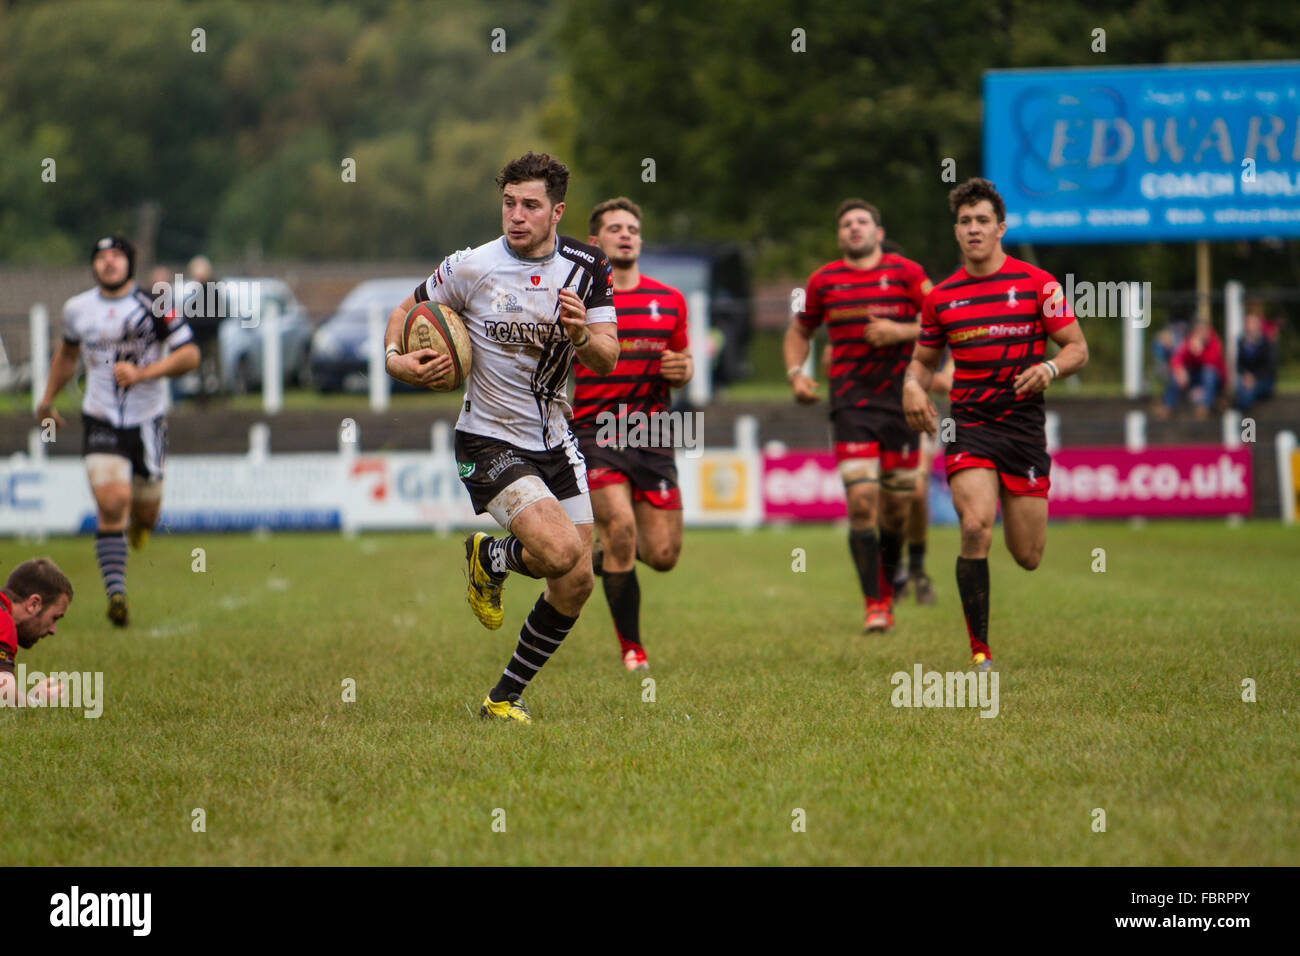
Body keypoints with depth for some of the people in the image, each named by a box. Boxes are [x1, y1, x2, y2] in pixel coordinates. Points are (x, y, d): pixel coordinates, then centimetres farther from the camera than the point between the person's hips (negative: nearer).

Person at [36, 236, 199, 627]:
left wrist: (142, 373, -21)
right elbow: (67, 352, 23)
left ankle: (141, 521, 50)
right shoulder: (77, 309, 3)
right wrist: (48, 399, 27)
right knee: (112, 504, -19)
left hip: (147, 422, -1)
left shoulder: (153, 306, -8)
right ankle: (115, 592, -20)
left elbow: (189, 354, -10)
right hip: (100, 422, 1)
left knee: (144, 513, 11)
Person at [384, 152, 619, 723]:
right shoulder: (470, 268, -12)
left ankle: (506, 697, 20)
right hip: (489, 441, -5)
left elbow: (607, 361, -4)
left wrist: (582, 335, -26)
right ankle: (489, 557, 10)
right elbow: (407, 312, 3)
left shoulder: (587, 267, -2)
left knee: (576, 584, 3)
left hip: (555, 440, 5)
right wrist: (397, 360, -17)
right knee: (560, 551, -25)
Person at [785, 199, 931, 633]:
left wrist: (901, 331, -15)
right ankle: (874, 604, -8)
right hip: (851, 405, 0)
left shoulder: (905, 272, 2)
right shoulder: (824, 281, 8)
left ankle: (887, 591, 29)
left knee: (896, 508, 5)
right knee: (862, 502, -13)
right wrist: (795, 373, 7)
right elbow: (800, 330, 23)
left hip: (900, 400, 0)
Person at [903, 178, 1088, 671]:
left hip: (1025, 425, -1)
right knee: (975, 528, -23)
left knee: (1027, 556, -1)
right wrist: (913, 385, -2)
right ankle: (980, 651, -16)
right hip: (969, 427, 1)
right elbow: (924, 358, 20)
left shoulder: (1037, 283, 1)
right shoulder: (940, 297, 8)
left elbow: (1077, 347, 2)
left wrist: (1049, 368, -19)